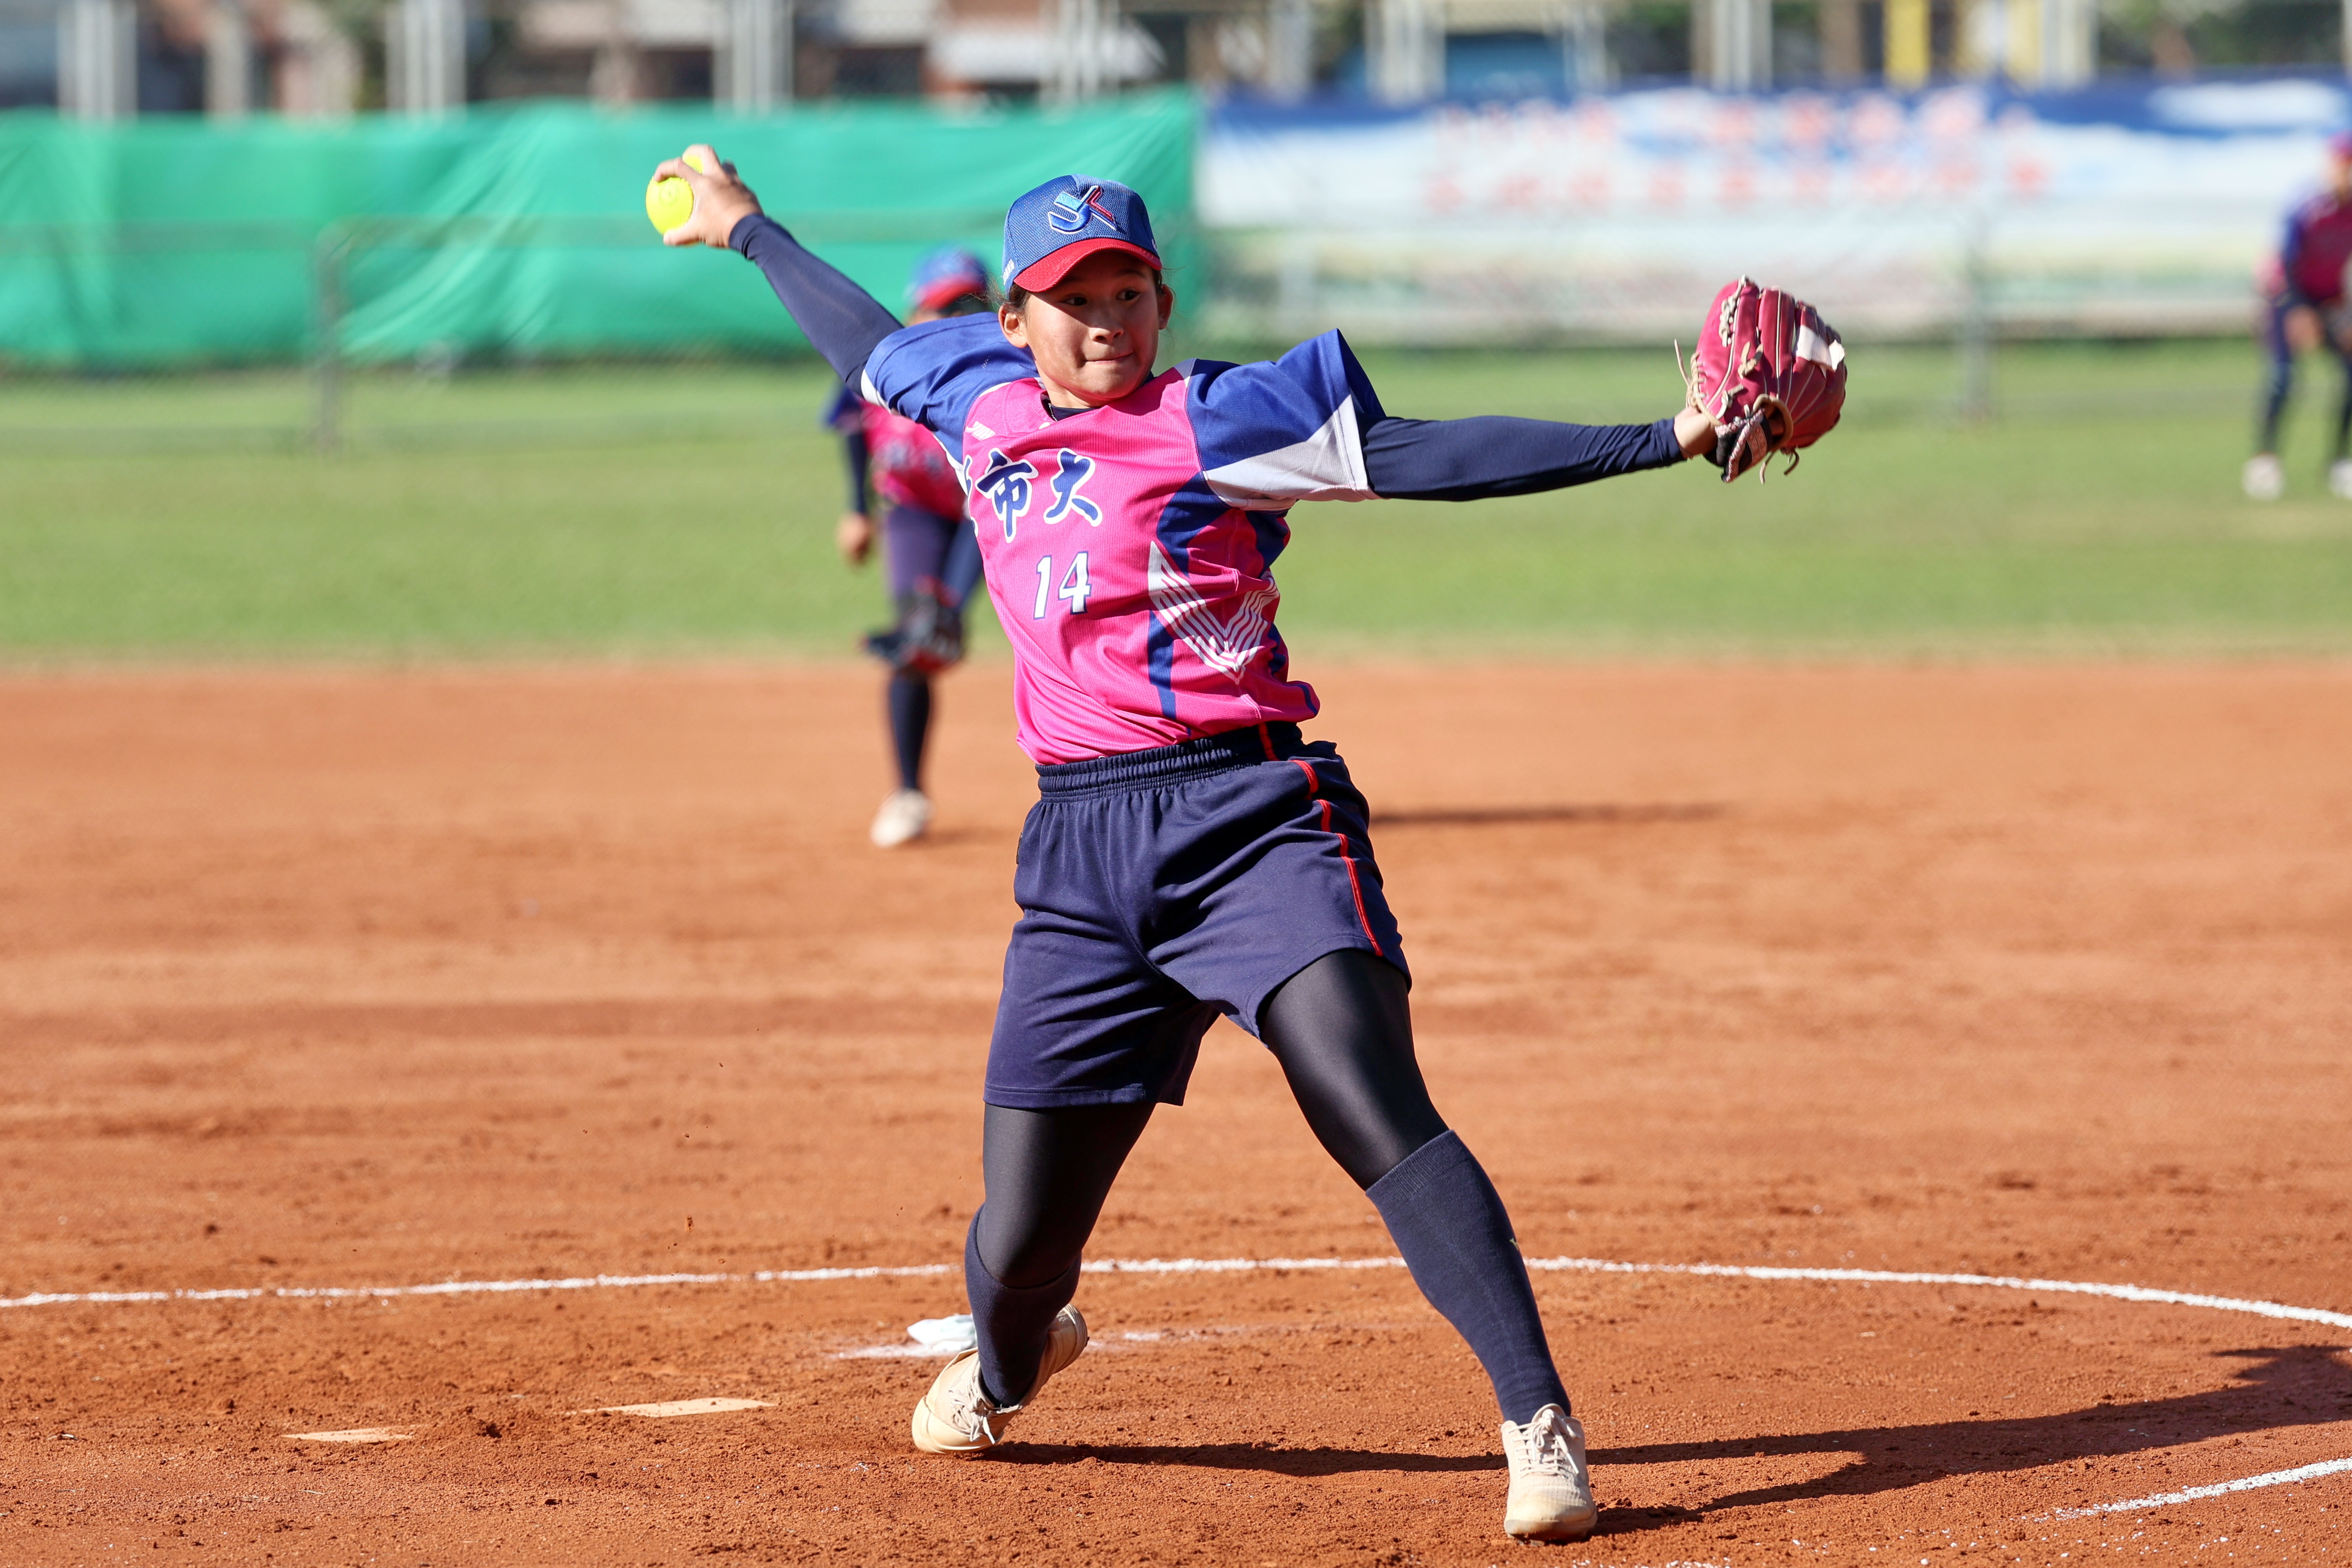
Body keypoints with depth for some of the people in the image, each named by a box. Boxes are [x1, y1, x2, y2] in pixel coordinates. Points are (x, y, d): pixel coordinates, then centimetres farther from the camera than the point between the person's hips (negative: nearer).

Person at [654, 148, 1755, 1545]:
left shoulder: (1211, 422, -2)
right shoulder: (984, 409, 15)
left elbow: (1421, 457, -11)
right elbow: (871, 343, 37)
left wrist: (1667, 440, -21)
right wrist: (751, 229, 51)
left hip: (1249, 813, -5)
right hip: (1079, 852, 5)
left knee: (1372, 1106, -25)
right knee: (1018, 1242, 4)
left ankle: (1544, 1429, -28)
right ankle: (1012, 1356, 42)